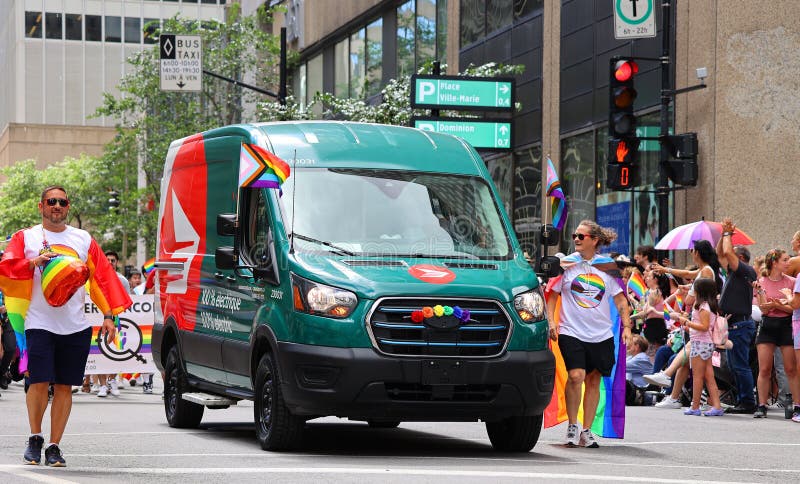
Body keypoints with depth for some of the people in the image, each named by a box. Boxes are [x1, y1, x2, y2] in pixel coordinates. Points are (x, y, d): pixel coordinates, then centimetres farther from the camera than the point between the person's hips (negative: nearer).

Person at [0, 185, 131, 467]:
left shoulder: (84, 240, 12)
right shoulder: (25, 238, 7)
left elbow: (103, 276, 10)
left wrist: (108, 316, 2)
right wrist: (34, 262, -19)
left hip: (75, 326, 2)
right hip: (39, 324, -2)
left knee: (64, 386, 2)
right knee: (39, 383, -10)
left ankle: (54, 446, 11)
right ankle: (35, 438, 11)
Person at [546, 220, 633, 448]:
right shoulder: (567, 264, 3)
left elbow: (620, 299, 12)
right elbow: (552, 294, 8)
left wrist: (626, 326, 3)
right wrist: (551, 321, -4)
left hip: (601, 334, 2)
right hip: (572, 331, -2)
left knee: (593, 380, 6)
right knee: (576, 376, -17)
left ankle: (586, 430, 15)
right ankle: (572, 425, -1)